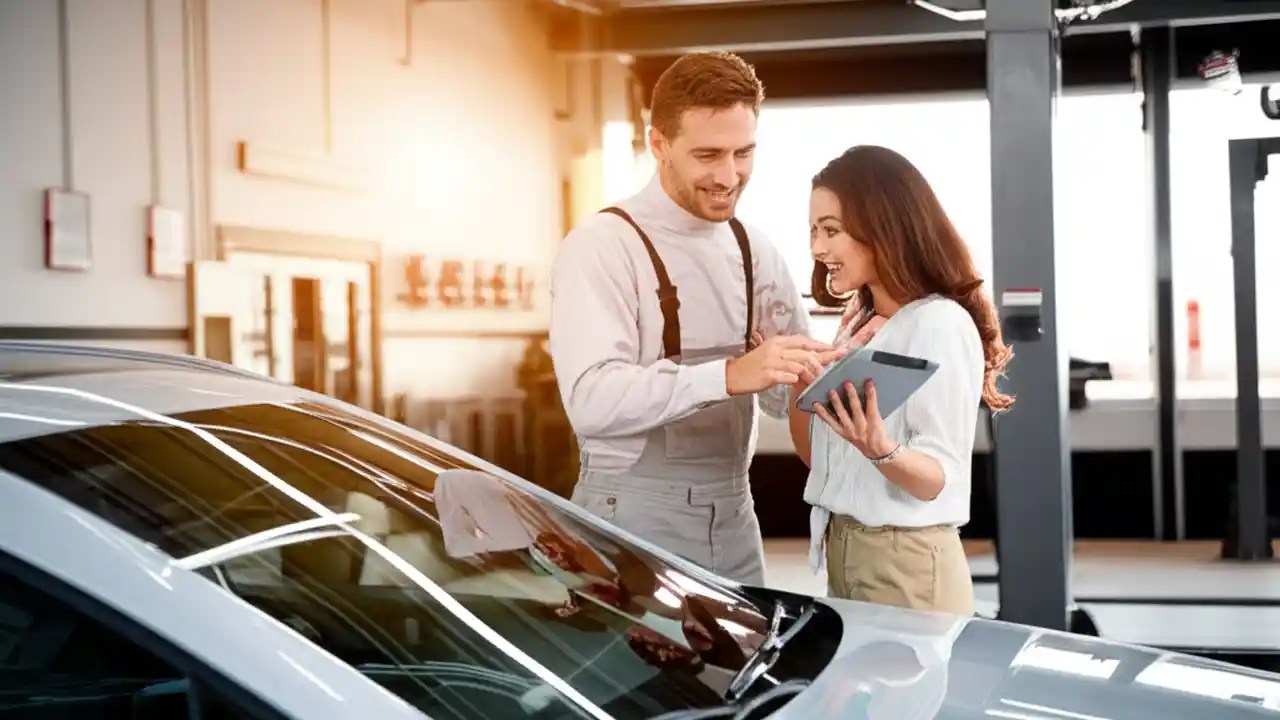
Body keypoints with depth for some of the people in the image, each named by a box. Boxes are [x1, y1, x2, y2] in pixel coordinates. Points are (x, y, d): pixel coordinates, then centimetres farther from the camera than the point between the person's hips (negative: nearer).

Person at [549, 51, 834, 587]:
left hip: (733, 514, 6)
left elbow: (788, 396, 8)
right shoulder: (604, 246, -11)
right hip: (633, 517, -6)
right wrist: (727, 375, -34)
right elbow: (592, 399, -24)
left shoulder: (754, 251, 8)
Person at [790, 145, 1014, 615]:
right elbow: (816, 456, 12)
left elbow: (937, 480, -17)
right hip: (842, 554, 8)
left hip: (906, 563, -8)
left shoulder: (941, 323, -14)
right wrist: (800, 381, -3)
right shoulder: (858, 324, 11)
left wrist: (880, 450, -36)